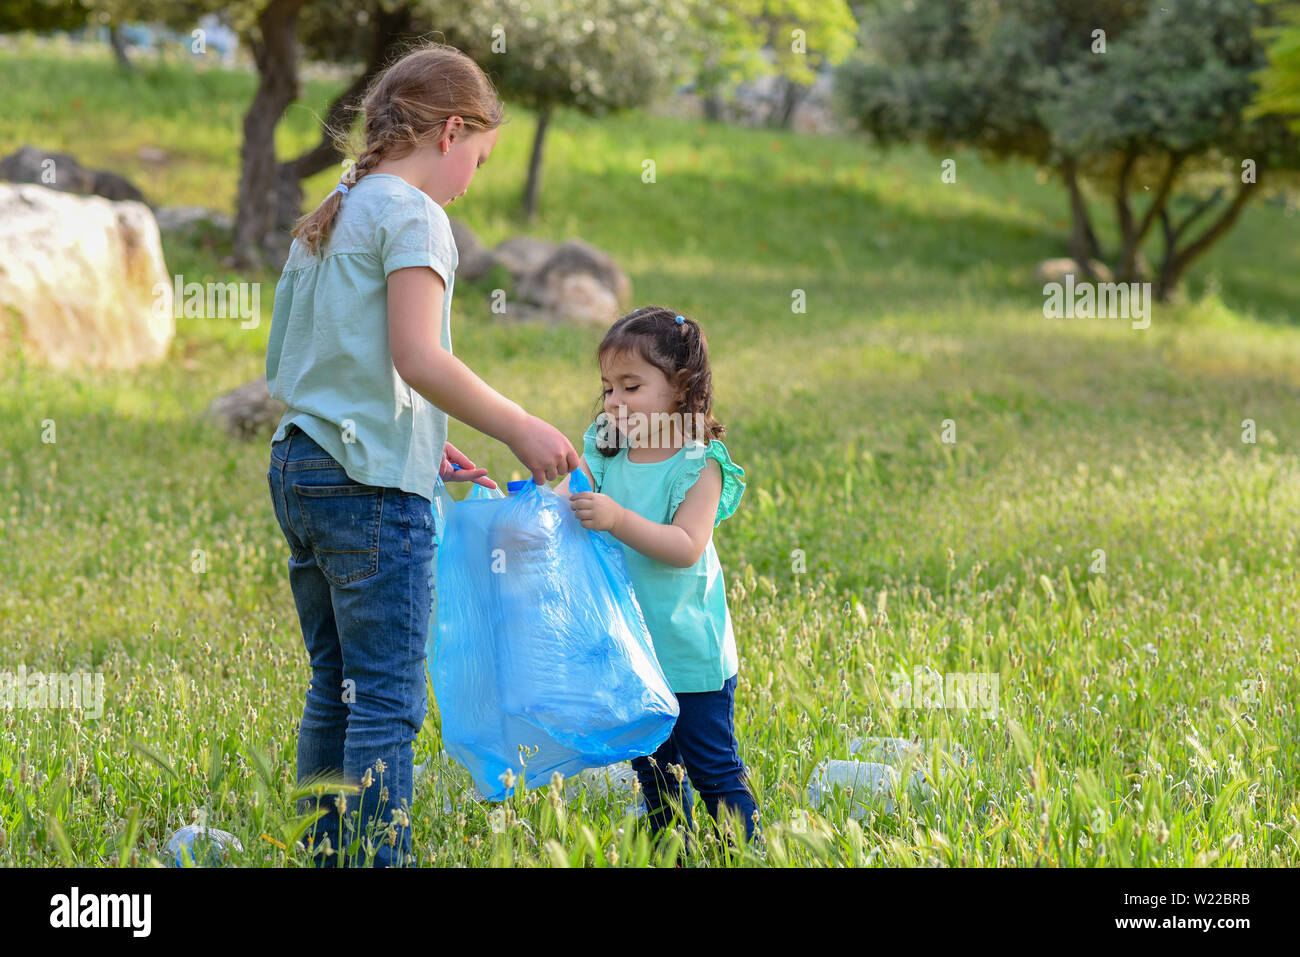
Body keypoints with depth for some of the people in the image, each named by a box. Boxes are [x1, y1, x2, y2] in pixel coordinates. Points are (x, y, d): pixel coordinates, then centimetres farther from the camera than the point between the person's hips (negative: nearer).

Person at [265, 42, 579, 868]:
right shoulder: (411, 214, -8)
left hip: (300, 468, 9)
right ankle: (379, 858, -9)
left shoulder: (330, 218, 18)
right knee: (388, 699, -7)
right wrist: (521, 428, -11)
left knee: (335, 691, 13)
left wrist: (427, 446, 21)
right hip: (372, 485, -9)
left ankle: (327, 858, 15)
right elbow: (418, 358, -19)